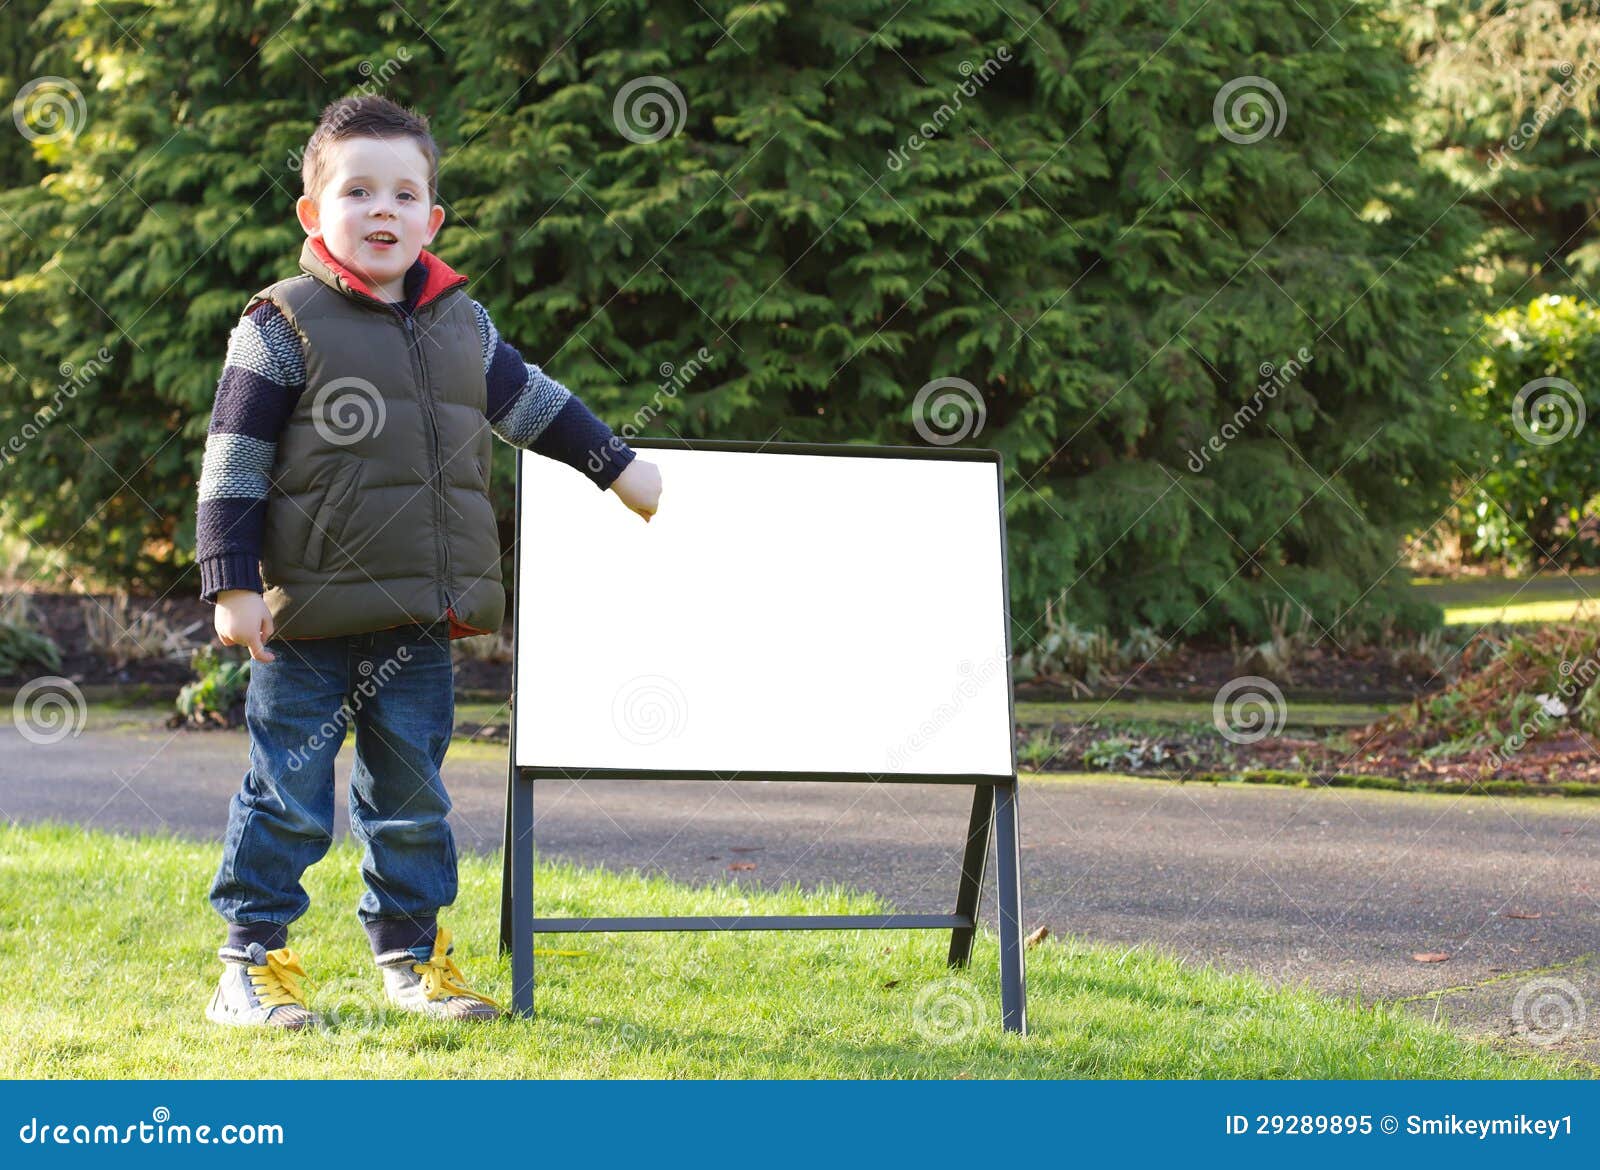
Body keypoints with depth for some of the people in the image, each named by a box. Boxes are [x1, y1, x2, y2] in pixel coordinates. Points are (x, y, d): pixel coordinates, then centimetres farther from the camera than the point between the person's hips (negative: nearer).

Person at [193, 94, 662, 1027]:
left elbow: (533, 400, 27)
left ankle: (413, 954, 23)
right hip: (310, 615, -5)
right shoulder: (283, 327, -5)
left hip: (423, 628, 5)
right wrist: (234, 587, -11)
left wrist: (619, 467, 32)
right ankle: (253, 961, 9)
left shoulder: (461, 325, 11)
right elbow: (234, 462, -6)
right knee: (289, 797, -1)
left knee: (413, 797, 12)